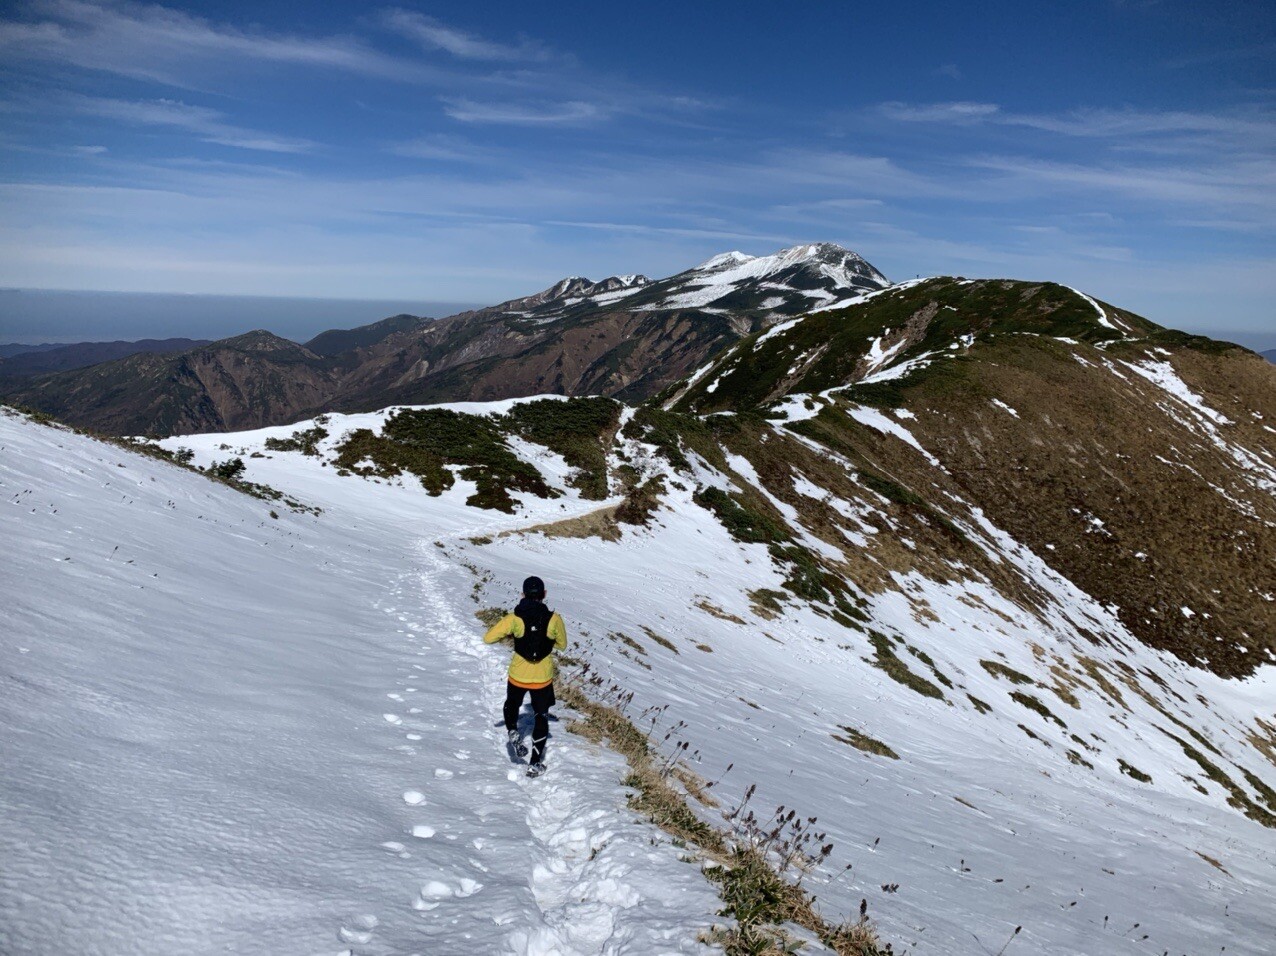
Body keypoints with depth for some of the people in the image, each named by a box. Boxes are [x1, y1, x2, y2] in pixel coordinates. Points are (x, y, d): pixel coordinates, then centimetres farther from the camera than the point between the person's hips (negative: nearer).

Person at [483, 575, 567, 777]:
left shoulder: (514, 619, -16)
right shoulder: (554, 619, -13)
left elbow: (488, 638, -9)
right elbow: (562, 645, 4)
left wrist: (503, 631, 8)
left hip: (518, 675, 0)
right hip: (543, 678, 0)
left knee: (511, 706, 30)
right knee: (541, 718, 17)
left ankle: (513, 732, 3)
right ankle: (535, 764, 16)